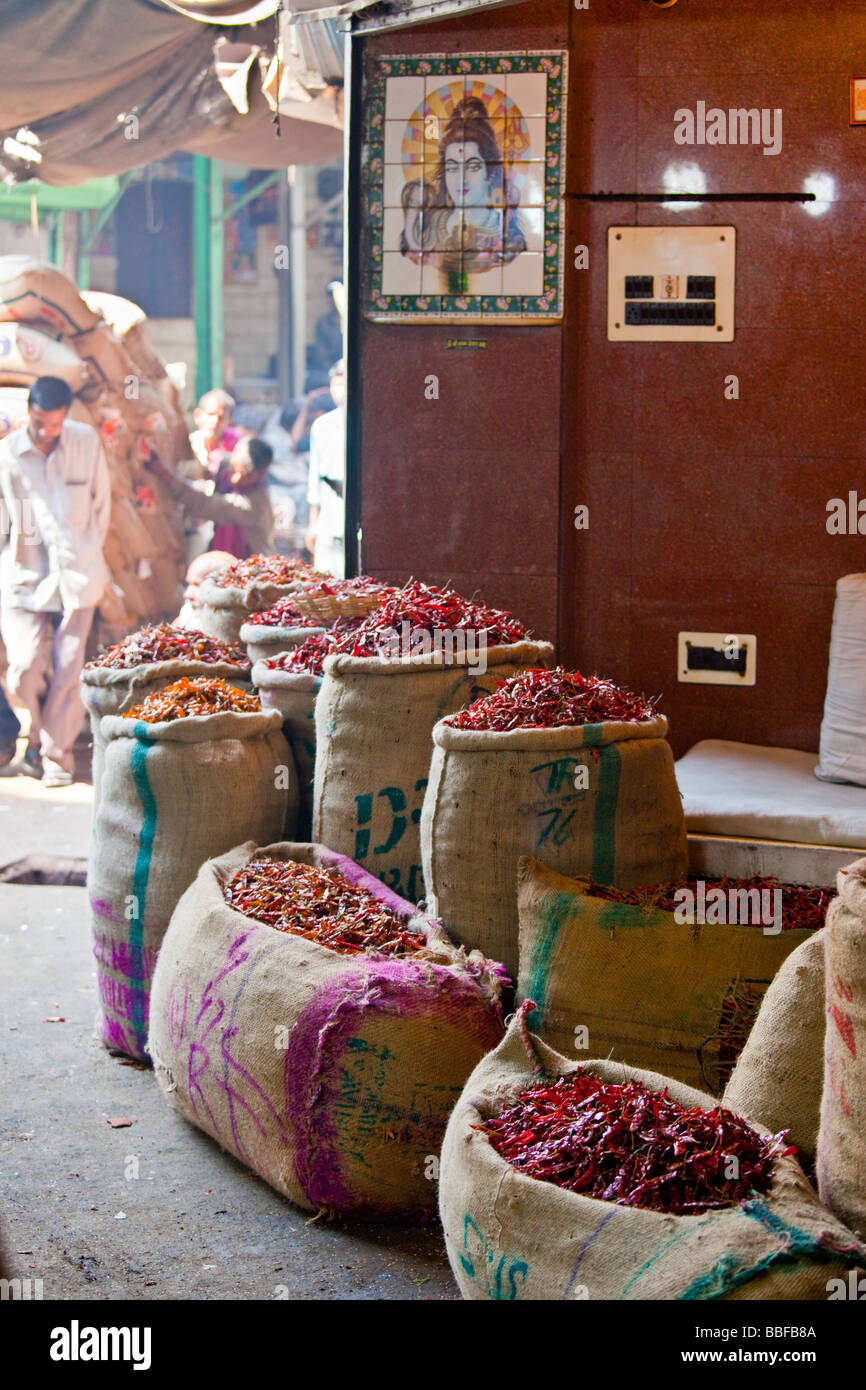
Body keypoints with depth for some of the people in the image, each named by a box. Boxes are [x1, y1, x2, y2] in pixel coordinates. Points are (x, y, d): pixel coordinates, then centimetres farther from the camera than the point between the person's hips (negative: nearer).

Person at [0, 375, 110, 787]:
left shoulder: (87, 442, 0)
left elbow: (101, 502, 11)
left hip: (76, 574, 1)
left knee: (67, 669, -2)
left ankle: (56, 755, 13)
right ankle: (40, 733, 21)